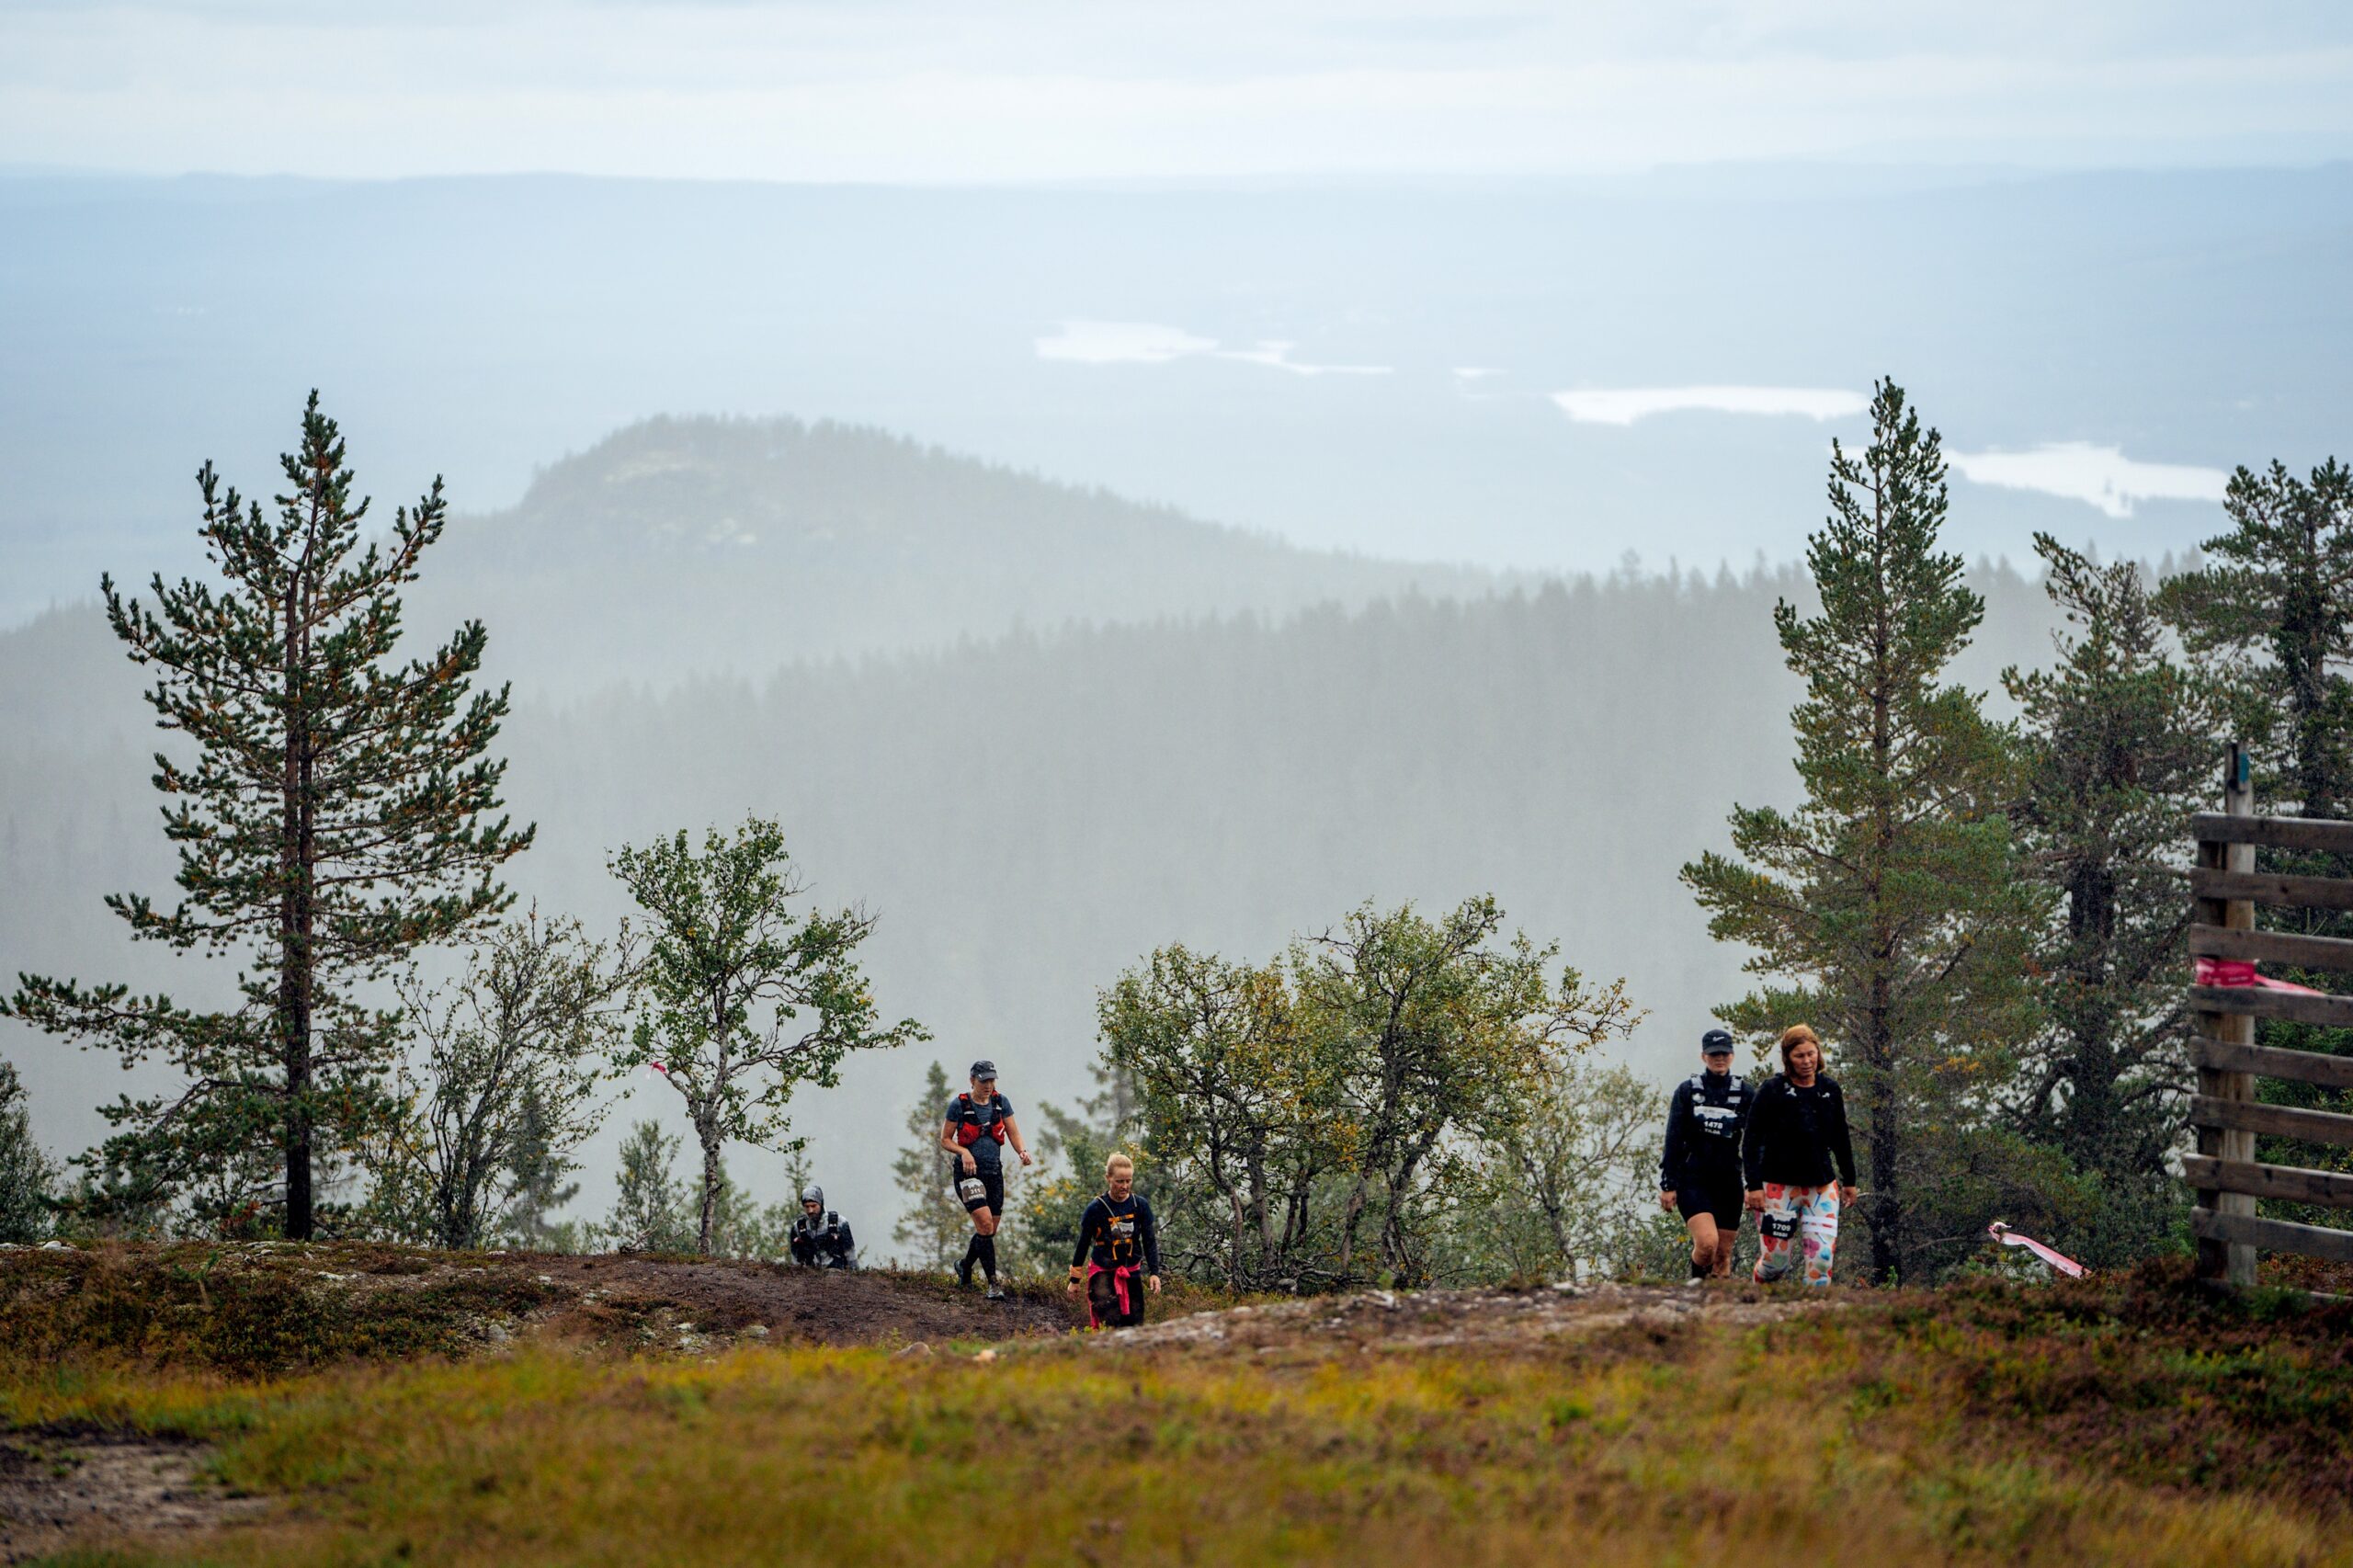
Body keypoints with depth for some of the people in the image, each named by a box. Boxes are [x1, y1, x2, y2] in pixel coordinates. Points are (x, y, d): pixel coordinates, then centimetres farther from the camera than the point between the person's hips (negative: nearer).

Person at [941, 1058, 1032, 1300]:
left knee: (989, 1231, 9)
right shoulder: (959, 1105, -6)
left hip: (994, 1172, 5)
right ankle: (992, 1284, -16)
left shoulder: (1001, 1102, 5)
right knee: (985, 1225, -18)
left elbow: (1013, 1133, 3)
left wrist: (1022, 1151, -17)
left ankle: (965, 1267, 36)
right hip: (969, 1172, -5)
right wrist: (964, 1152, -19)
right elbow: (945, 1140, 0)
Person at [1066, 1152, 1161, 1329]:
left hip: (1130, 1273, 3)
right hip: (1102, 1273, -3)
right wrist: (1074, 1279, 4)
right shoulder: (1096, 1209, -10)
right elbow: (1082, 1245, 0)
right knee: (1109, 1325, -16)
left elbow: (1150, 1242, 4)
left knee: (1133, 1322, 3)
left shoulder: (1140, 1206, -3)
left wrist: (1154, 1273, -5)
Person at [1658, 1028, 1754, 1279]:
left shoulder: (1745, 1093, 6)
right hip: (1693, 1180, -2)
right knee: (1707, 1242, -21)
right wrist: (1668, 1185, -1)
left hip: (1728, 1182, 2)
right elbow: (1673, 1141, 3)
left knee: (1723, 1253, 3)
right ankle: (1696, 1283, 3)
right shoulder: (1687, 1091, 4)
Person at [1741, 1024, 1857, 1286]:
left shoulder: (1830, 1089, 8)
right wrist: (1754, 1185, -13)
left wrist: (1849, 1181, 21)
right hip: (1779, 1185, -4)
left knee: (1822, 1255, -9)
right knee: (1776, 1260, -2)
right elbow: (1751, 1140, -6)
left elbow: (1841, 1139, 19)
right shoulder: (1773, 1090, -6)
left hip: (1822, 1186, 4)